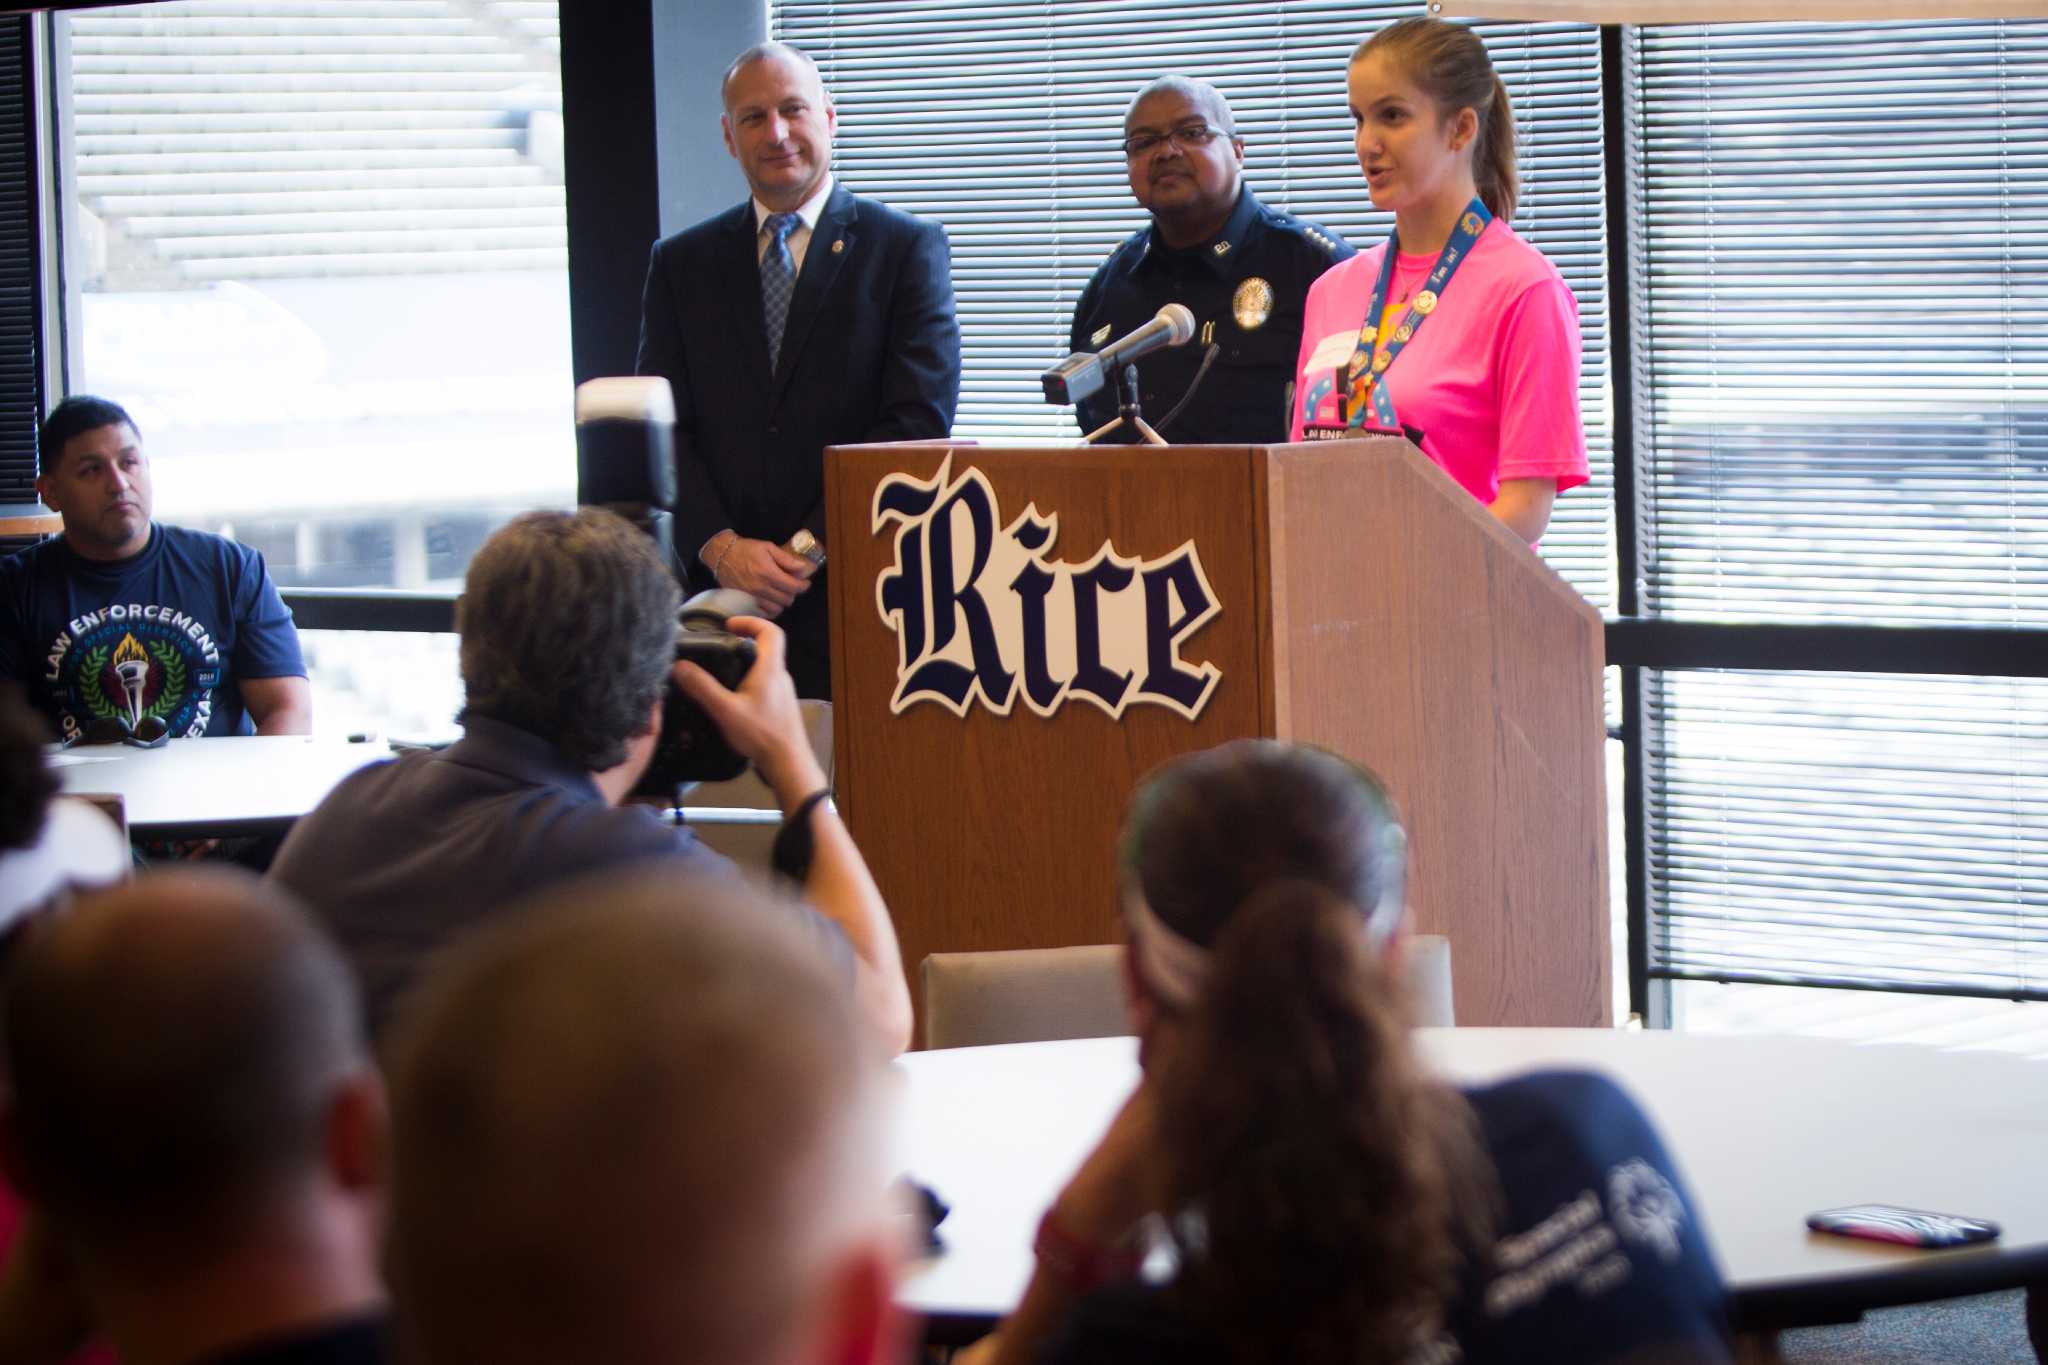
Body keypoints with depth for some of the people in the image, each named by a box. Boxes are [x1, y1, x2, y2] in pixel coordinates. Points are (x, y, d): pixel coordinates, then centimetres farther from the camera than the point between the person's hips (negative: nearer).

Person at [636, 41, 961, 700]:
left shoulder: (909, 248, 5)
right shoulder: (681, 263, 14)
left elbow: (919, 421, -3)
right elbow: (663, 429, 8)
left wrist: (814, 547, -11)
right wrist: (720, 547, -9)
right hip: (721, 597, 2)